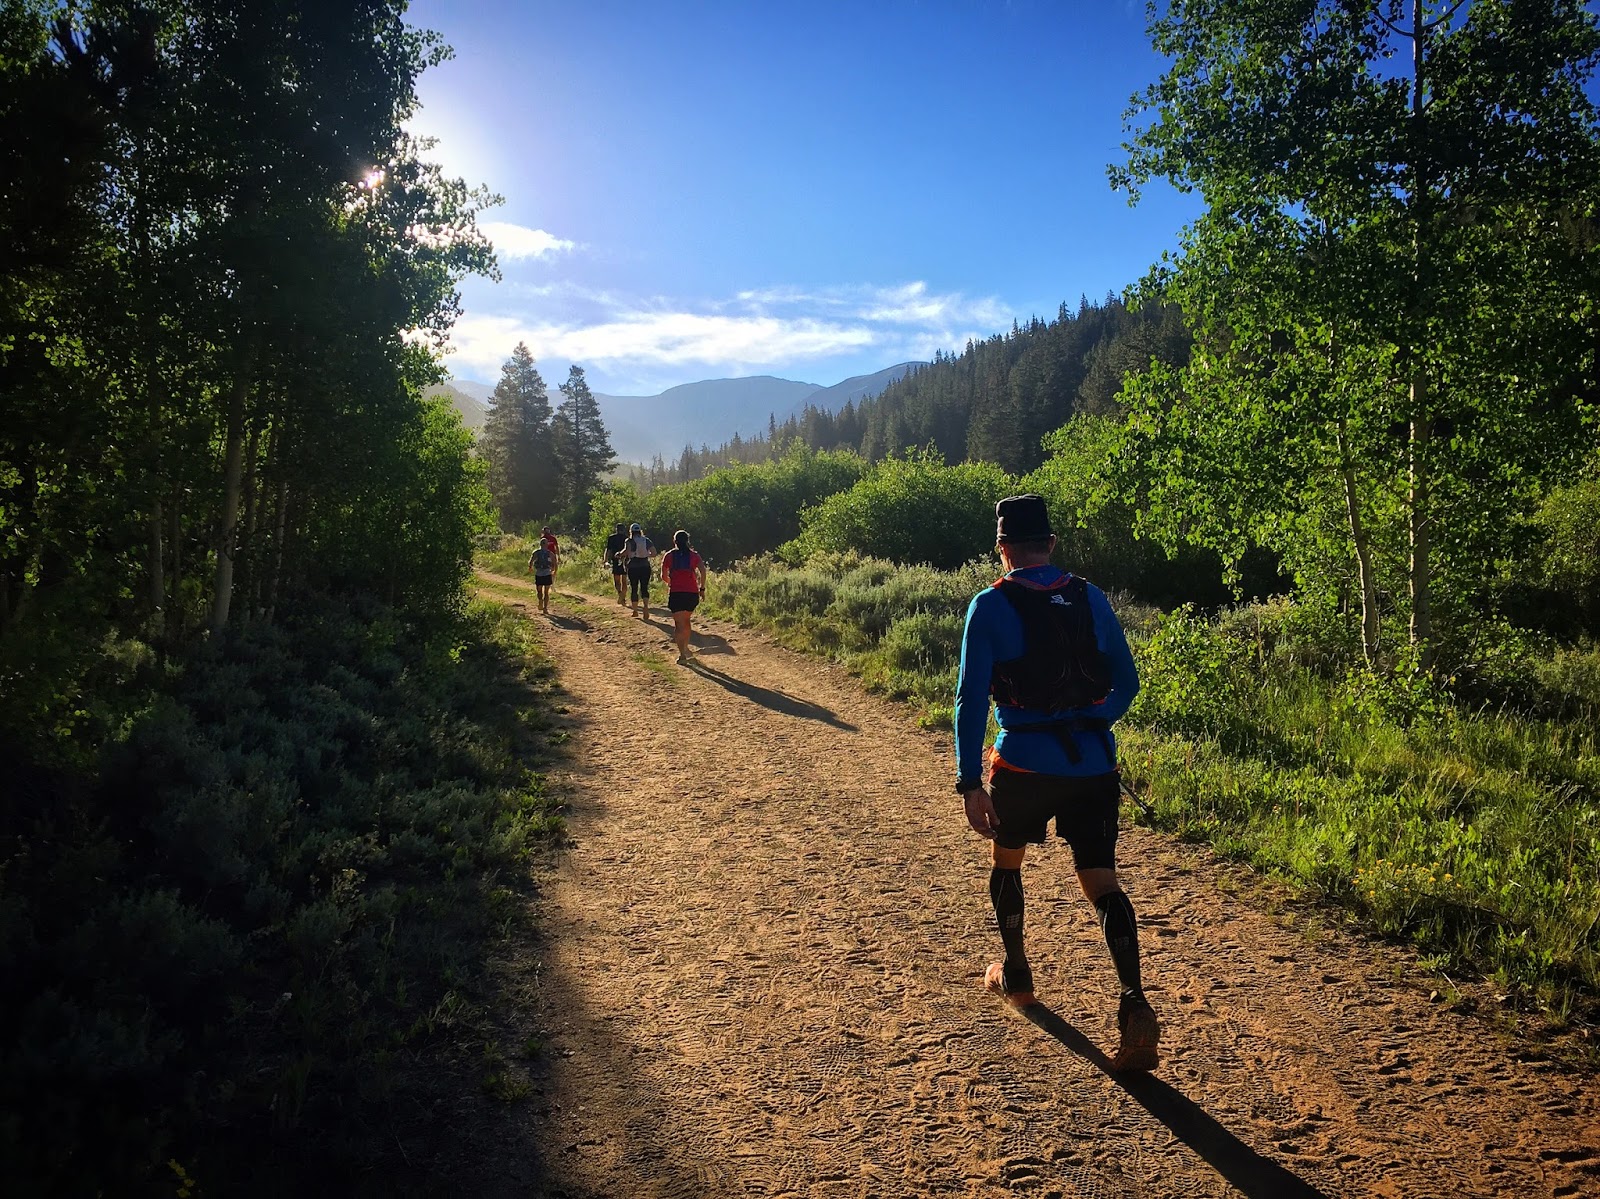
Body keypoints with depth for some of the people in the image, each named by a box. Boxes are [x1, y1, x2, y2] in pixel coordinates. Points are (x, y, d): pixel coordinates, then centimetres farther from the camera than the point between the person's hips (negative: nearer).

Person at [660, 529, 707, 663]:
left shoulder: (669, 555, 4)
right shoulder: (693, 555, 5)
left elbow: (664, 576, 6)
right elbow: (703, 571, -7)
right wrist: (702, 588, 3)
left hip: (675, 593, -2)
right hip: (692, 592, 2)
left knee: (678, 623, 1)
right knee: (686, 620, 23)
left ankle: (682, 653, -10)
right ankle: (686, 648, 28)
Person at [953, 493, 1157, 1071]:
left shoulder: (991, 605, -6)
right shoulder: (1091, 598, 5)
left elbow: (972, 699, -12)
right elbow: (1127, 683, 11)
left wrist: (970, 783, -11)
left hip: (1024, 767, -2)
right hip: (1094, 766, 3)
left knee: (1005, 859, 24)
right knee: (1102, 883, 6)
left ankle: (1014, 973, 37)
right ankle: (1134, 1002, -12)